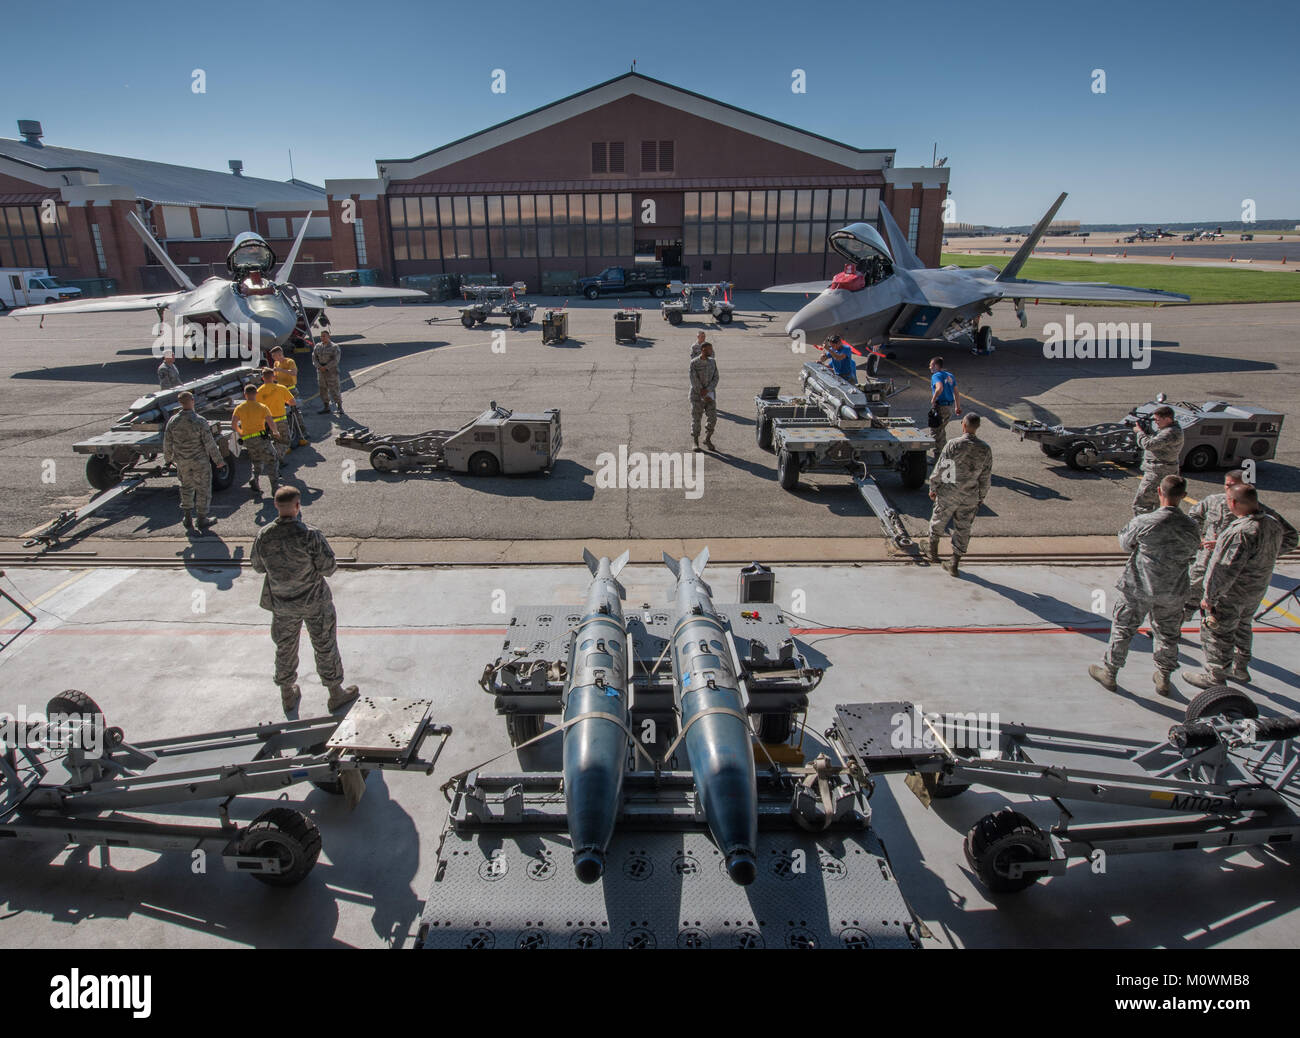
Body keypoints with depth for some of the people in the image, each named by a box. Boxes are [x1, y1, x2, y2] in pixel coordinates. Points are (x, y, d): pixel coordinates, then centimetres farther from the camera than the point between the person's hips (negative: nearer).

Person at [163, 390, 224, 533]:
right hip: (200, 461, -4)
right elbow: (210, 444, -17)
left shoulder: (173, 421, -5)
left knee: (186, 488, 19)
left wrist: (168, 458, 21)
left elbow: (167, 443, 4)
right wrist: (218, 460, -6)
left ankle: (188, 520, 24)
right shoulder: (200, 421, -19)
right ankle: (202, 520, 16)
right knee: (203, 489, 9)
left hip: (181, 462, 4)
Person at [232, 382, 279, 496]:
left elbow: (233, 423, -3)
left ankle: (254, 479, -2)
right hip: (261, 438, -4)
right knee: (272, 460, 7)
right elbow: (271, 423, -12)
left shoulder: (239, 408, 5)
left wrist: (239, 433, 15)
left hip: (248, 441, 4)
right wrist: (274, 431, 9)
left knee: (257, 463, 23)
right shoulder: (262, 407, -5)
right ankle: (274, 488, -2)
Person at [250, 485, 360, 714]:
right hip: (314, 601, -3)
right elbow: (329, 567, -19)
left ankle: (287, 695, 39)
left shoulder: (263, 536, -13)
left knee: (285, 647, 22)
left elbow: (258, 567, 1)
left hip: (282, 603, 4)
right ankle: (336, 694, 28)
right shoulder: (310, 535, -25)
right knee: (325, 646, 13)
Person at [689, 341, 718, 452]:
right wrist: (704, 396, -15)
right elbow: (694, 380, -14)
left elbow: (716, 378, 0)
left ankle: (707, 440, 17)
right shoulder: (694, 362, -10)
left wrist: (707, 390, -16)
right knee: (696, 419, 1)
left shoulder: (712, 362, 4)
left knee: (713, 418, -2)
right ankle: (696, 443, 14)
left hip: (710, 394, 4)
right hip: (697, 395, -4)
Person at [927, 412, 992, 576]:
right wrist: (981, 498, 11)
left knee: (938, 522, 20)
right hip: (970, 498, 2)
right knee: (963, 529, 12)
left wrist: (933, 488, 2)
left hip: (948, 494, -2)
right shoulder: (985, 449, -7)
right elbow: (985, 478, -1)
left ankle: (933, 551, 36)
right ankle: (954, 563, 16)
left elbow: (939, 469, -11)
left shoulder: (952, 445, -17)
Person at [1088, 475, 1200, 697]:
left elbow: (1125, 544, -4)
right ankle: (1164, 678, 35)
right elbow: (1191, 554, 5)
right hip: (1172, 593, 3)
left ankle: (1109, 673, 25)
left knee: (1122, 629, 13)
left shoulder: (1143, 522, -21)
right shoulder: (1191, 528, -11)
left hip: (1138, 589, -3)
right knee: (1167, 635, 20)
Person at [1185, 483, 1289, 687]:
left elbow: (1226, 571, -30)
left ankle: (1215, 677, 17)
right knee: (1242, 628, 26)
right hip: (1256, 591, 9)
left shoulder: (1242, 533, -32)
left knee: (1217, 633, 6)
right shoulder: (1273, 523, -3)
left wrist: (1210, 597, -20)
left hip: (1231, 594, -9)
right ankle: (1240, 668, 43)